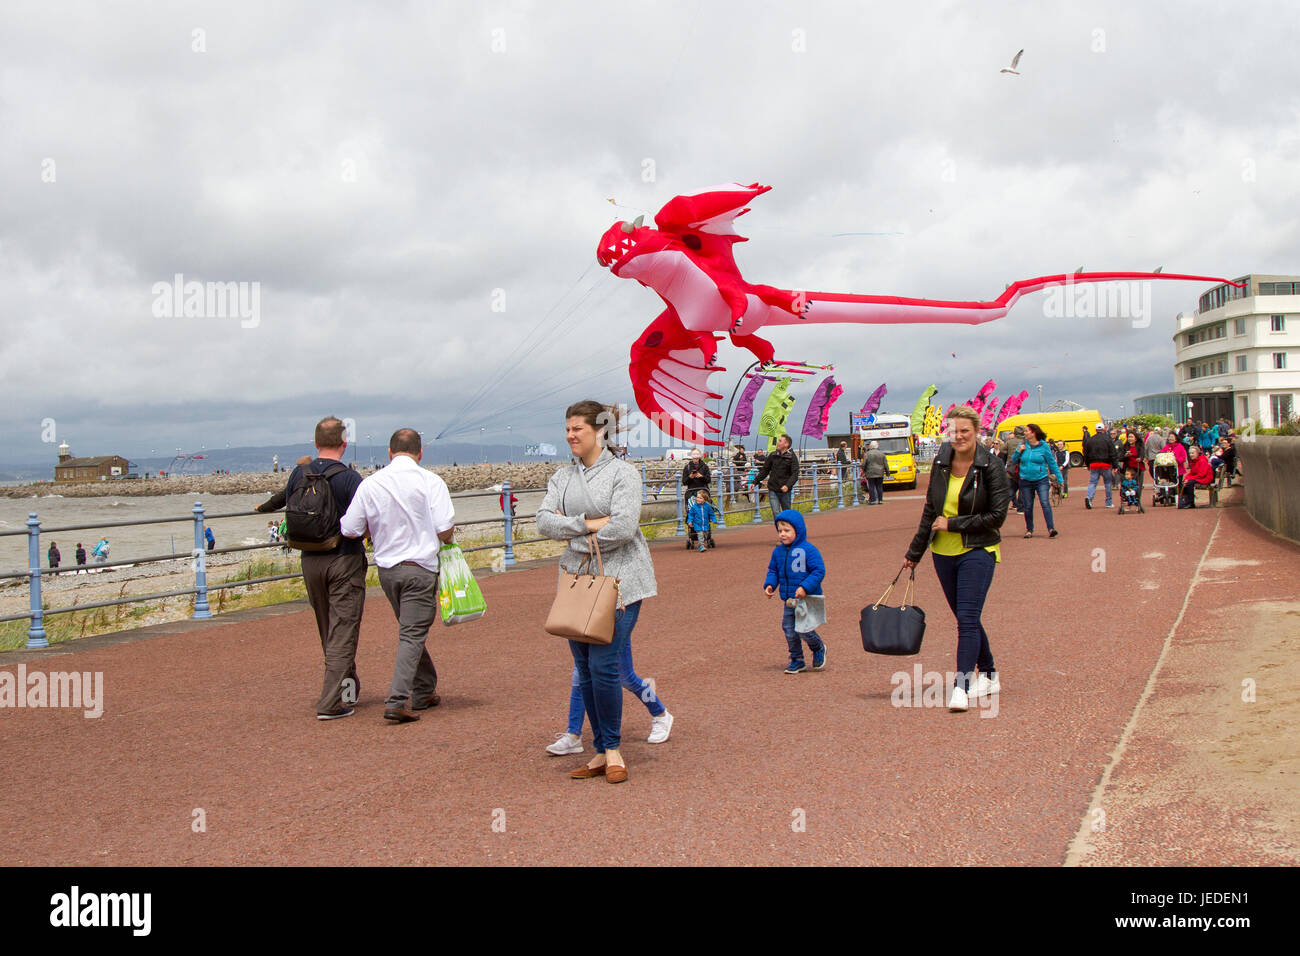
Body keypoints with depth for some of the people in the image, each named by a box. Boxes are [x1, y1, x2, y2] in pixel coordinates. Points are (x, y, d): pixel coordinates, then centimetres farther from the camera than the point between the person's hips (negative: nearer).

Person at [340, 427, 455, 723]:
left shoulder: (370, 484, 1)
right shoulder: (430, 481, -8)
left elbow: (349, 530, 0)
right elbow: (445, 527, -15)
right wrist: (446, 539, 8)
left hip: (386, 568, 4)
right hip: (419, 567, -4)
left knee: (411, 630, 19)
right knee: (412, 635, -3)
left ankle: (424, 692, 30)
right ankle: (397, 701, -13)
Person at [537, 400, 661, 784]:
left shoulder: (623, 473, -4)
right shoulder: (562, 478, 13)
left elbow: (623, 527, -15)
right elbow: (544, 521, -1)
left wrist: (574, 535, -7)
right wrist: (589, 524, -13)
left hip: (619, 580, -5)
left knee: (605, 664, -10)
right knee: (584, 668, 5)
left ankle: (613, 749, 5)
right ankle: (601, 752, 15)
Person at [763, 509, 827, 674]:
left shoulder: (808, 550, -13)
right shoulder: (778, 551, 6)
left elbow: (819, 571, -14)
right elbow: (773, 571, 17)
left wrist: (805, 587, -23)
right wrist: (769, 585, -2)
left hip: (807, 598, -6)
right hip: (789, 600, 6)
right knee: (789, 630, 7)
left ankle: (819, 648, 21)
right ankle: (797, 661, 22)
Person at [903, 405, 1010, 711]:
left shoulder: (991, 466, -10)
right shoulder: (941, 463, 4)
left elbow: (997, 515, -12)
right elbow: (930, 510, 12)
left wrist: (953, 524, -13)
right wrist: (915, 552, 15)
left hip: (977, 551, -5)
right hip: (943, 553, 6)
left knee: (967, 619, -14)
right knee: (966, 619, 14)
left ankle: (961, 687, -15)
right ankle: (989, 677, 30)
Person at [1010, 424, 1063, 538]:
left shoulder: (1044, 446, -3)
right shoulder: (1023, 446, 5)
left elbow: (1052, 463, 3)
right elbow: (1014, 461, 10)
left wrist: (1060, 479, 3)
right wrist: (1018, 451, -8)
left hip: (1041, 480, -3)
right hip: (1026, 481, 3)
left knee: (1045, 503, -16)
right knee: (1028, 507, 7)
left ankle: (1051, 528, -19)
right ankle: (1029, 530, 21)